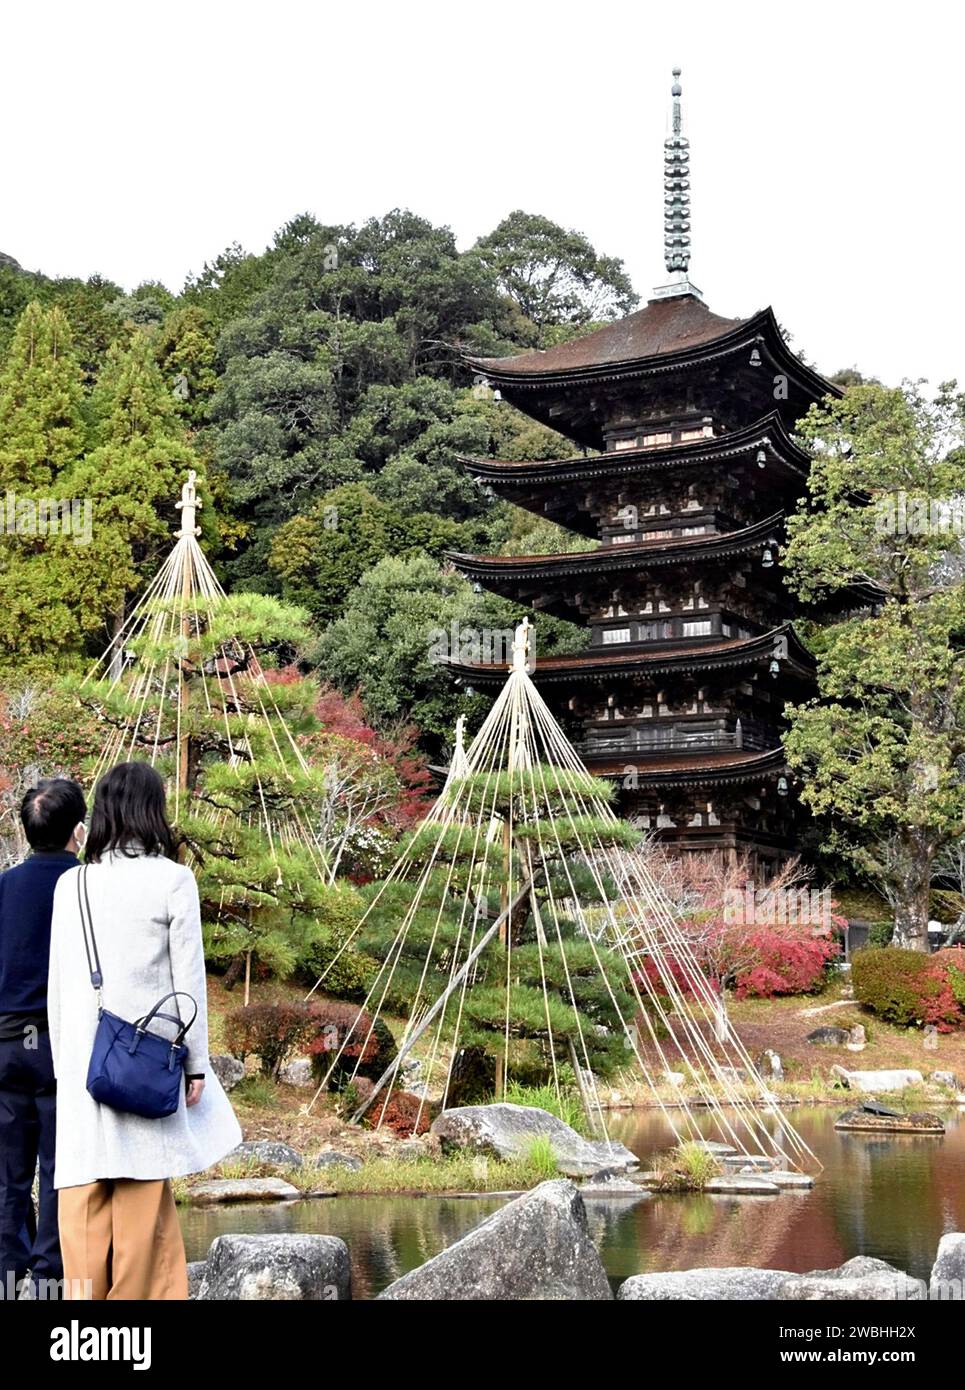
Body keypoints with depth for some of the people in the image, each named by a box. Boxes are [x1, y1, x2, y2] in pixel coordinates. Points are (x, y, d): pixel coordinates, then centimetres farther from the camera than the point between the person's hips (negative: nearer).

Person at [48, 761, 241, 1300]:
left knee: (84, 1203, 6)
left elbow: (59, 982, 7)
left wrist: (65, 1064, 15)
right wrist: (196, 1066, 2)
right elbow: (188, 979, -4)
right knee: (143, 1205, 3)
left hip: (81, 1059, 3)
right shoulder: (172, 880, -5)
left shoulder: (72, 884, 4)